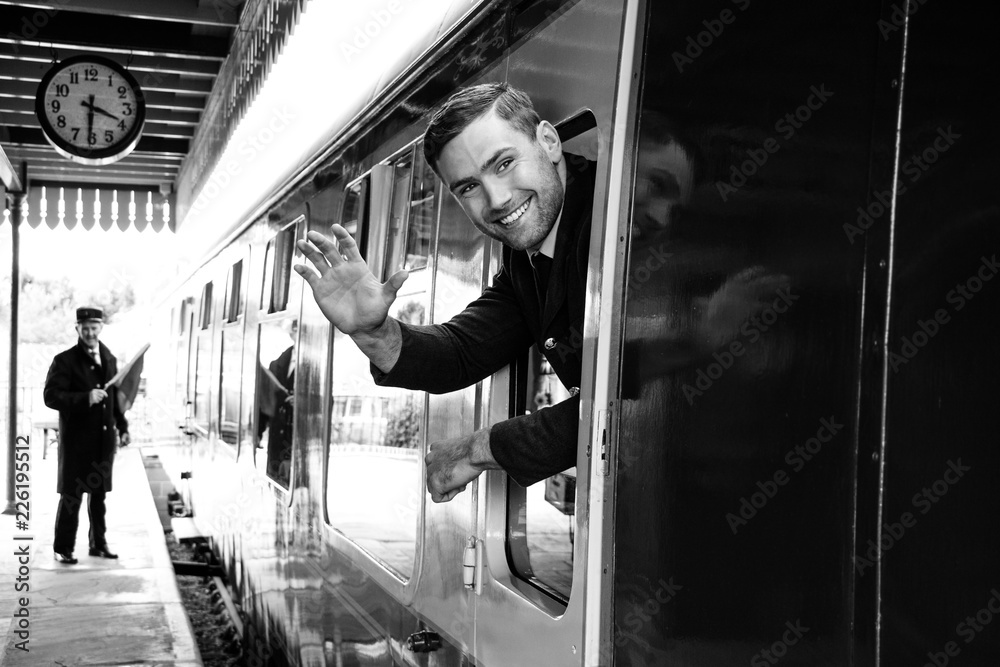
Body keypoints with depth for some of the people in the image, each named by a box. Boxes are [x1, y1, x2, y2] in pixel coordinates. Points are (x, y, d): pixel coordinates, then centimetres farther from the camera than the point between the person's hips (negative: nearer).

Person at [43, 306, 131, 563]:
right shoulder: (64, 361, -6)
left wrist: (122, 427, 11)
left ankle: (98, 544, 24)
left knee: (99, 494, 14)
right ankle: (63, 548, 10)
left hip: (104, 437, 5)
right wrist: (85, 398, -26)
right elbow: (51, 396, -15)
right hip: (77, 438, -5)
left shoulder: (110, 359, 11)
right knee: (71, 495, 0)